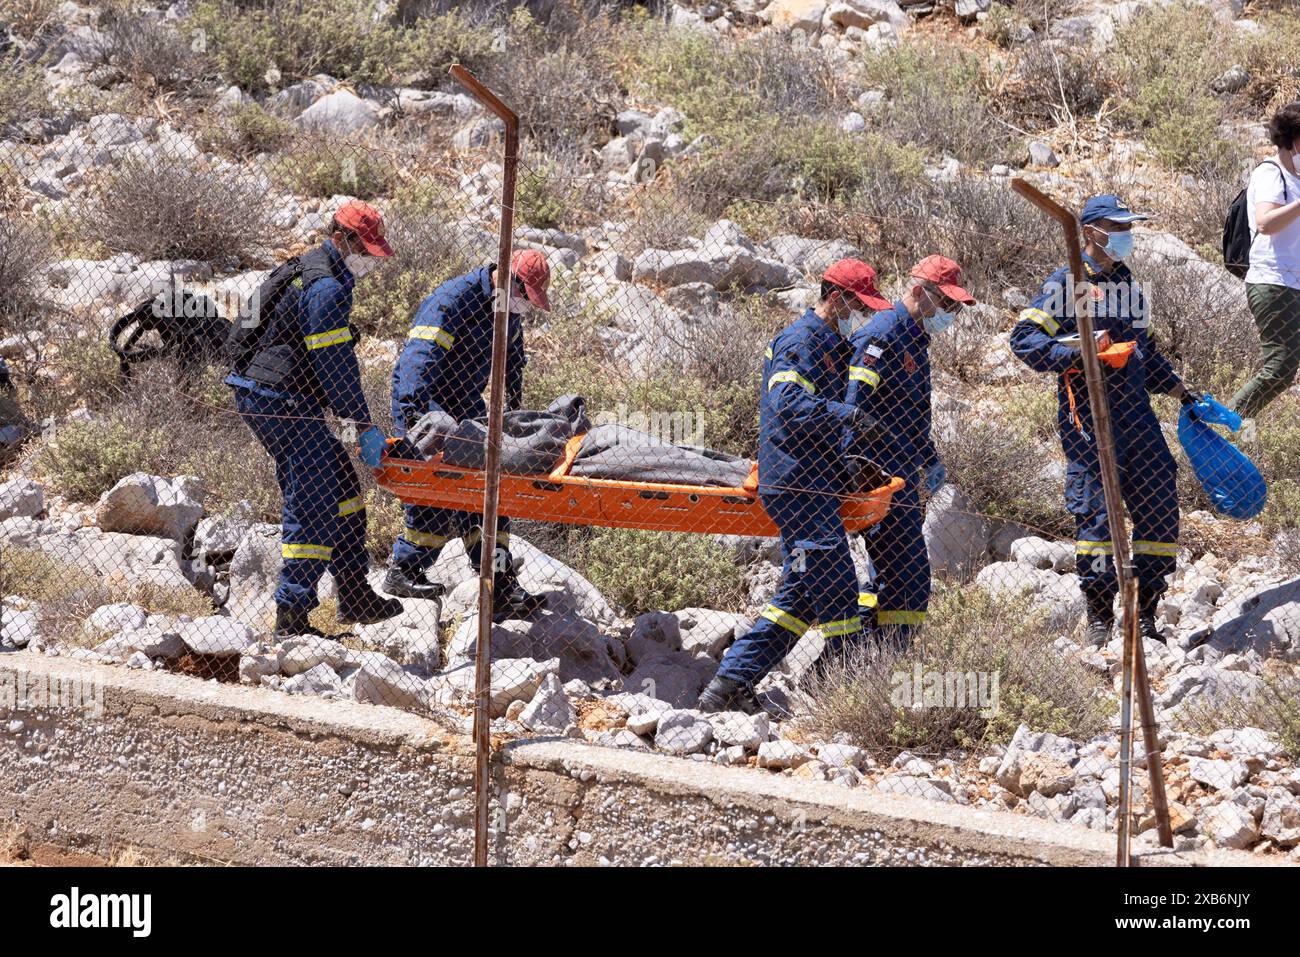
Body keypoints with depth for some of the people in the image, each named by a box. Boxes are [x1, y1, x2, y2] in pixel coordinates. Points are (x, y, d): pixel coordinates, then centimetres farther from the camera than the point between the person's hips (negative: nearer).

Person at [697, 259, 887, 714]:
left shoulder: (831, 345, 23)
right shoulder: (799, 341, -10)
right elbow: (788, 403, -24)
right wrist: (842, 414, -34)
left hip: (812, 484, 11)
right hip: (797, 482, -11)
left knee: (801, 596, 9)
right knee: (837, 590, -10)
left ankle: (728, 685, 10)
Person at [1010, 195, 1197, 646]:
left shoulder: (1127, 286, 21)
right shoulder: (1067, 283, -2)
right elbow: (1025, 340, -11)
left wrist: (1181, 391, 27)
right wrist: (1077, 354, -21)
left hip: (1135, 412, 7)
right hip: (1088, 415, -7)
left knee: (1159, 508, 2)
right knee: (1098, 512, -8)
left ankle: (1144, 613, 11)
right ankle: (1099, 618, 0)